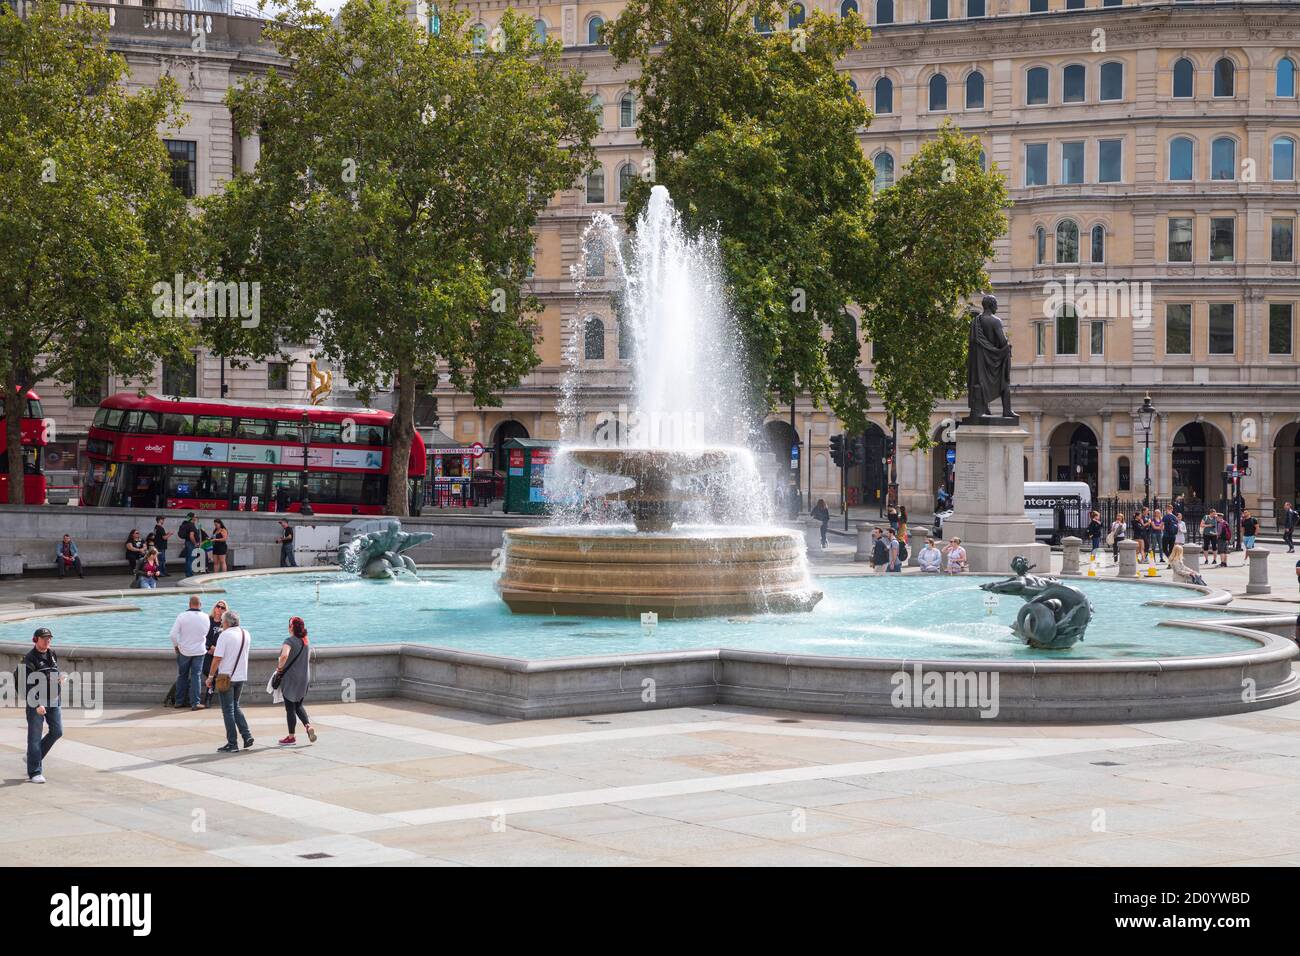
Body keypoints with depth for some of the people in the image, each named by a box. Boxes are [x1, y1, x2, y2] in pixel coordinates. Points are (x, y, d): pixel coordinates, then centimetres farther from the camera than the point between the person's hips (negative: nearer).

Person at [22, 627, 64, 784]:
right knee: (35, 736, -4)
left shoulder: (52, 654, 10)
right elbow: (27, 685, -17)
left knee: (57, 731, 6)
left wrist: (59, 679, 3)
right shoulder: (29, 659, -12)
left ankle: (36, 757, 26)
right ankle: (34, 772, 0)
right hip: (36, 701, -7)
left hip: (53, 700, 7)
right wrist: (37, 704, -25)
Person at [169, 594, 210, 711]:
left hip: (184, 650, 0)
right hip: (199, 651, 0)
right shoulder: (205, 617, -6)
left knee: (182, 676, 14)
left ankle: (179, 701, 19)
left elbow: (173, 634, -13)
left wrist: (176, 646, 2)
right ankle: (195, 703, 1)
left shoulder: (182, 616, -13)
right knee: (195, 676, 5)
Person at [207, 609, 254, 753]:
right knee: (235, 706, 20)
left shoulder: (225, 635, -14)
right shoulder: (246, 634, 7)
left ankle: (232, 744, 2)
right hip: (241, 676, 6)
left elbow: (217, 659, -17)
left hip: (226, 677, -6)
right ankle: (247, 735, 8)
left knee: (228, 710, 1)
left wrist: (211, 676, -8)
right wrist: (217, 650, 23)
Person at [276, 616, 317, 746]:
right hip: (304, 678, 7)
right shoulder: (306, 641, 8)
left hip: (291, 678, -7)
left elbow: (284, 655, -32)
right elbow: (310, 657, 20)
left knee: (290, 708, 3)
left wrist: (280, 667, -18)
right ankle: (308, 726, -3)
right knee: (298, 706, 19)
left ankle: (291, 737, 9)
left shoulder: (290, 641, -15)